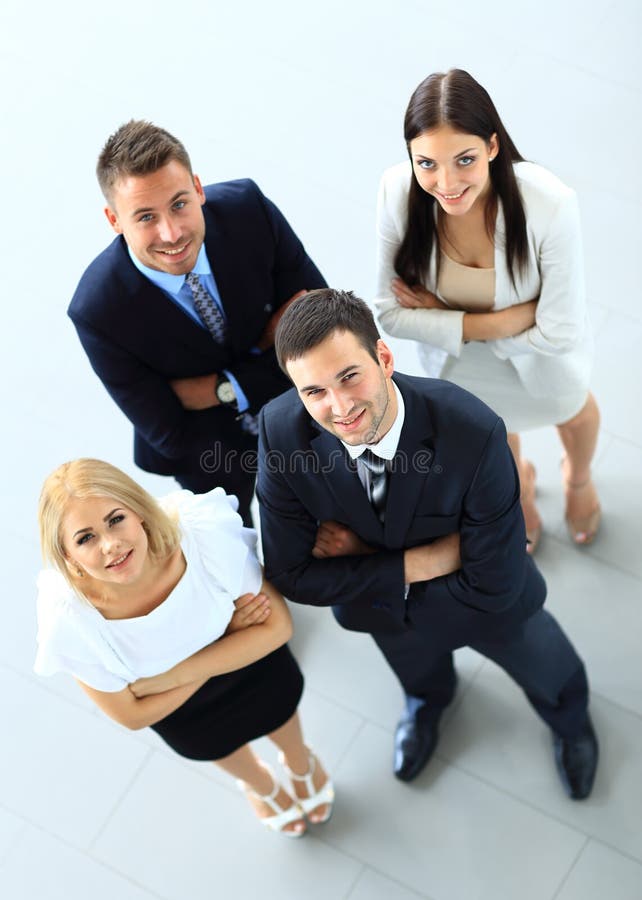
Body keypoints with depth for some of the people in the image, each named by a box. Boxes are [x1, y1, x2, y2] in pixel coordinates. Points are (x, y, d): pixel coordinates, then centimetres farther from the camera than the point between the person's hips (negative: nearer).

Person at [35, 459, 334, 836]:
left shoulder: (202, 533, -42)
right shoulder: (69, 622, -41)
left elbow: (278, 626, -27)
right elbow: (132, 714, -23)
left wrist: (174, 675, -32)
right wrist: (227, 630, -27)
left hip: (254, 659, 0)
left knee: (279, 715, 32)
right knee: (218, 747, 33)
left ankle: (300, 762, 69)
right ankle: (260, 783, 70)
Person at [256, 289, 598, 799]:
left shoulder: (473, 433, -43)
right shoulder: (282, 432, -34)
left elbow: (494, 585, -34)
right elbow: (293, 576, -26)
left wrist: (363, 558, -31)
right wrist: (414, 565, -33)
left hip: (493, 608, -2)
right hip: (387, 612, 2)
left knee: (551, 679, 31)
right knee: (419, 675, 37)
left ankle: (570, 721, 69)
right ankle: (428, 702, 76)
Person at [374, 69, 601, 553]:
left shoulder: (550, 204, -41)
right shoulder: (399, 193, -36)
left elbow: (560, 334, -31)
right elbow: (392, 313, -24)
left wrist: (441, 313, -27)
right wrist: (495, 324, -32)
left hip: (540, 350, -1)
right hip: (457, 357, 2)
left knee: (572, 411, 32)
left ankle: (578, 476, 70)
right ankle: (518, 479, 70)